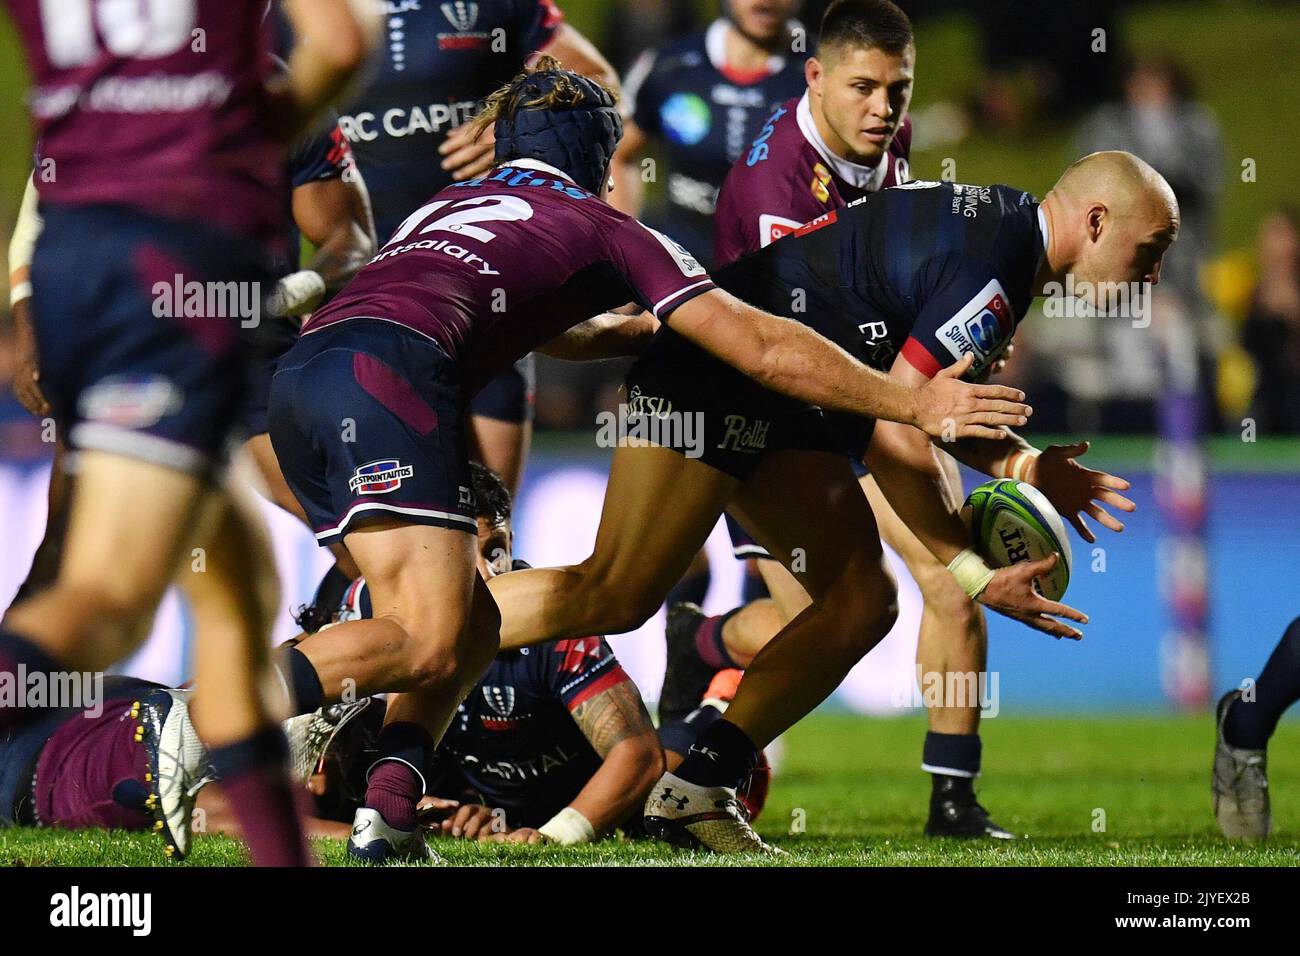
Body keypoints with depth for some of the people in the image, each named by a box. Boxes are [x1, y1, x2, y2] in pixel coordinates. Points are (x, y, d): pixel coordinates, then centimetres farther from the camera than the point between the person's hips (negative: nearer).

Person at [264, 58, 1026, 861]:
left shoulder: (448, 206, 36)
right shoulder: (601, 228, 18)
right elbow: (763, 349, 15)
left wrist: (651, 324, 68)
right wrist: (916, 404, 20)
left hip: (298, 376, 7)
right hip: (389, 373, -7)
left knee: (472, 625, 15)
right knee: (427, 645, -14)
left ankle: (387, 804, -7)